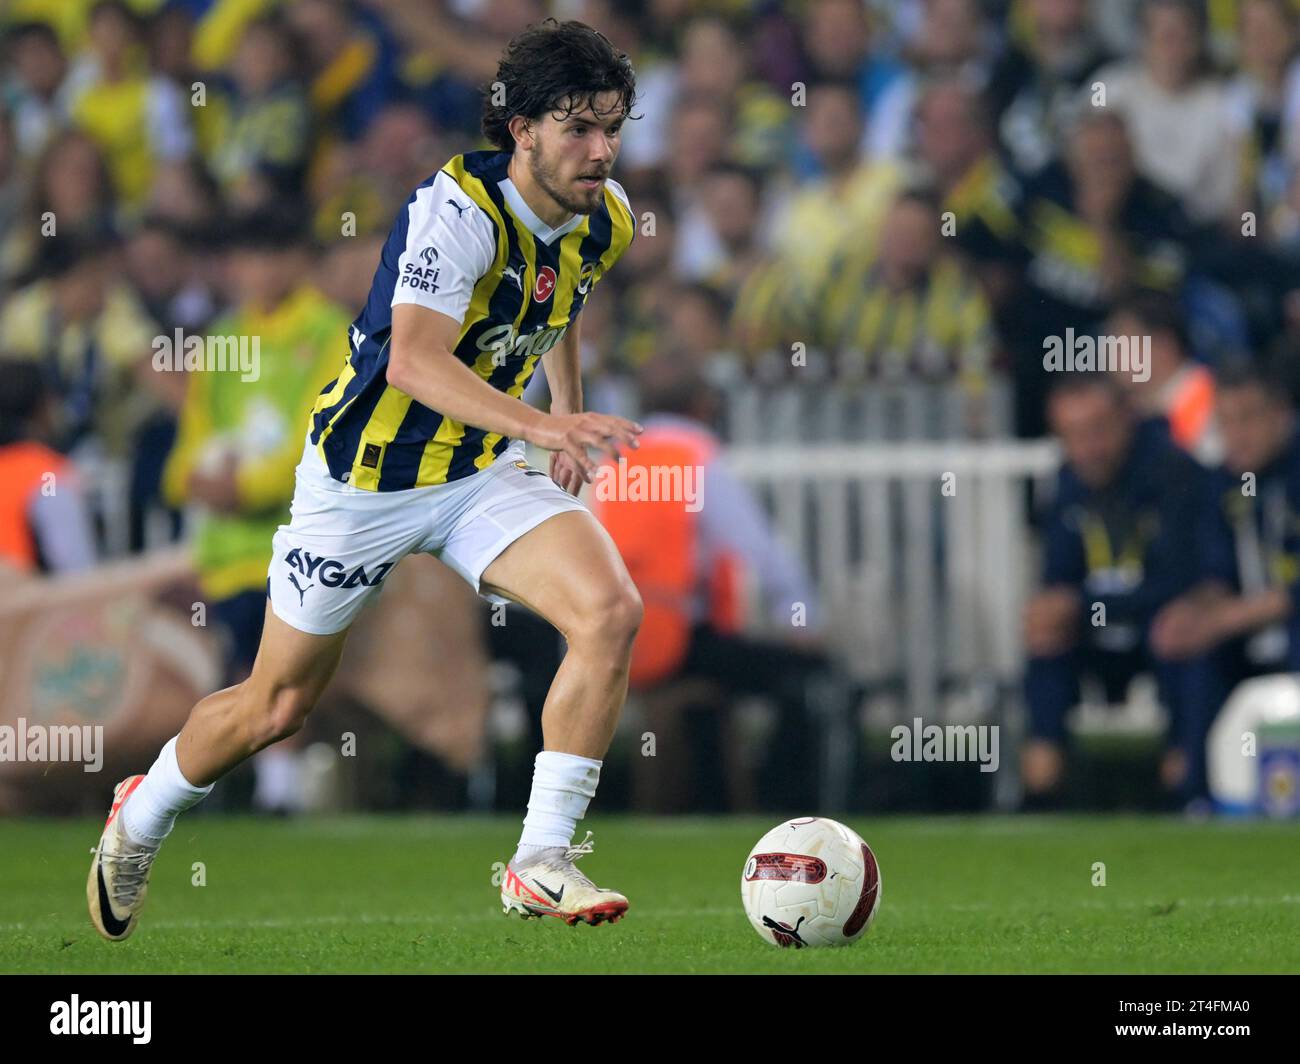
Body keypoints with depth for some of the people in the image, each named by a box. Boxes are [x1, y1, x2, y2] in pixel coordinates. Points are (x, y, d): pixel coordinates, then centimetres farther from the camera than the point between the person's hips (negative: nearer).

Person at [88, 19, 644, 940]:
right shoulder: (460, 208, -28)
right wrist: (534, 421, -56)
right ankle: (142, 818, 40)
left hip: (483, 471, 5)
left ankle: (542, 863, -15)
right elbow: (415, 359, -43)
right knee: (278, 707, 8)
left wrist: (571, 423, 15)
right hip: (366, 475, -5)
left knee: (611, 611, -21)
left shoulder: (605, 217, -5)